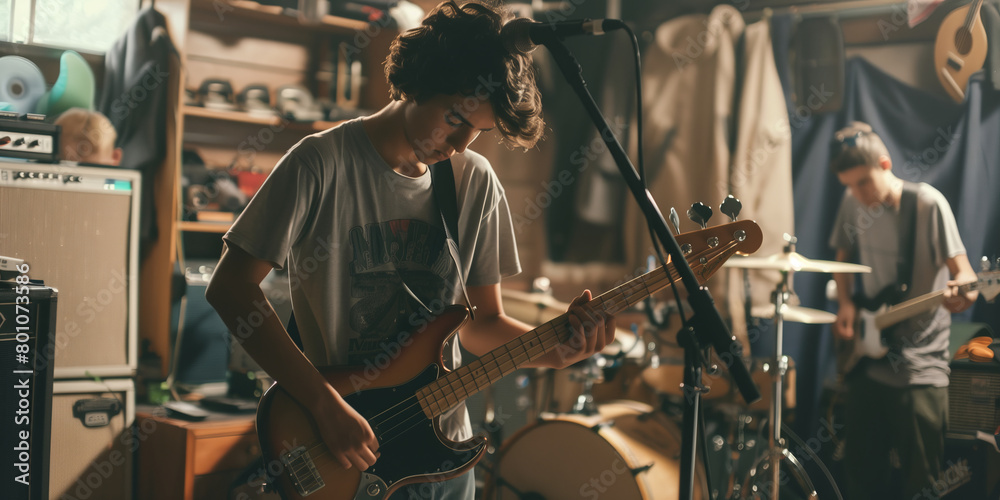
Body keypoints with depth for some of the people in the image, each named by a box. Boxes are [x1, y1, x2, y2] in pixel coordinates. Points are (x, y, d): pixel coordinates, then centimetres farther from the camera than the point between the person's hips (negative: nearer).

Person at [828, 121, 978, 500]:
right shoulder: (853, 203, 3)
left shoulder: (927, 203, -12)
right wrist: (846, 305, 0)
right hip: (867, 357, 5)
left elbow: (961, 268, -16)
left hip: (919, 365, -5)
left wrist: (962, 289, -39)